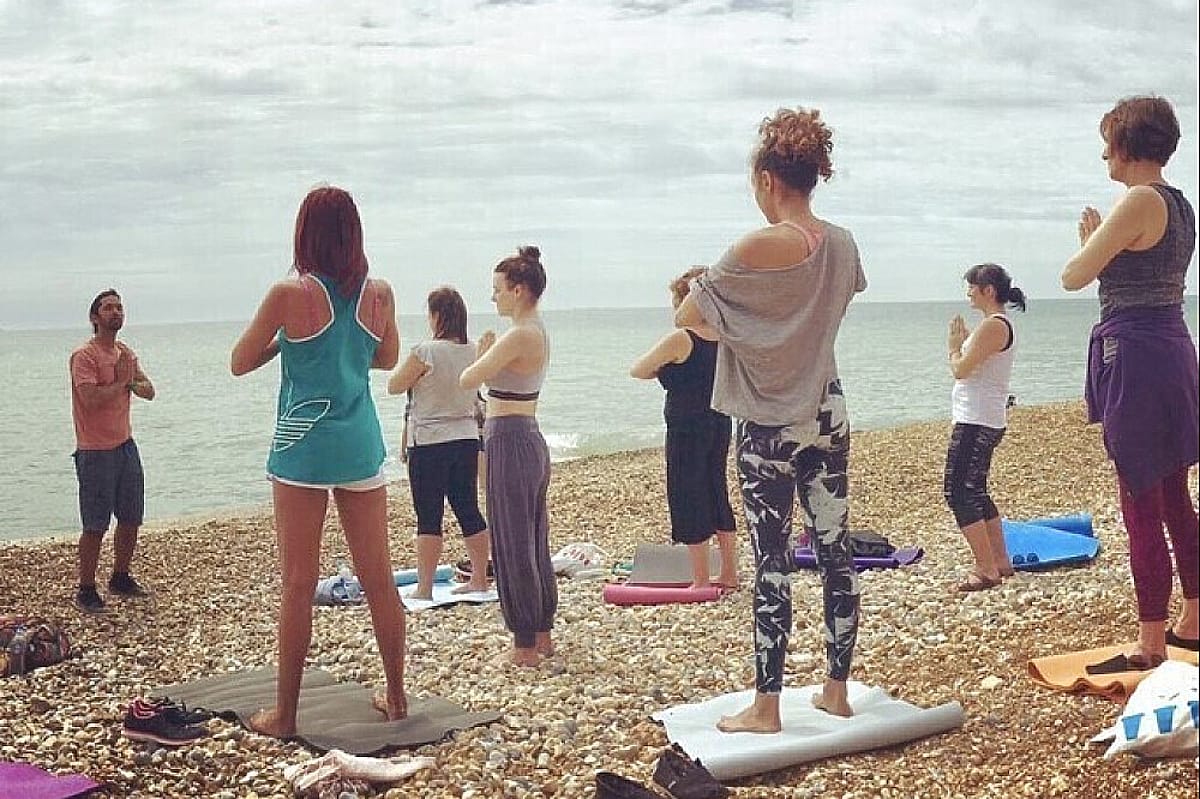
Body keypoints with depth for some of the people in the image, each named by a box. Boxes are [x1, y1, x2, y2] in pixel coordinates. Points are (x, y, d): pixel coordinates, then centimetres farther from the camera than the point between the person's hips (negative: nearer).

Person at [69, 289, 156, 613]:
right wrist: (123, 382, -13)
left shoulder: (126, 353, 12)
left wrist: (130, 381, -14)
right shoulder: (84, 355, -13)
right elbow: (91, 399, -24)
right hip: (95, 453, -8)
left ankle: (120, 578, 30)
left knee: (131, 520, 14)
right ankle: (86, 591, 8)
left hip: (126, 446, 8)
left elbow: (149, 391, 6)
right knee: (95, 527, -3)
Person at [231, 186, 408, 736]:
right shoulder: (380, 294, 0)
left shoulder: (290, 294, -11)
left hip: (302, 447, -4)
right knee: (378, 578, 12)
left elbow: (239, 363, -1)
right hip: (361, 445, 4)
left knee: (298, 585, 2)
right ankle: (396, 698, 23)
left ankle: (284, 715, 10)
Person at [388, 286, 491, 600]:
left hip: (429, 443, -6)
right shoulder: (473, 352, 3)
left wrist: (409, 363, 11)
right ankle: (479, 579, 20)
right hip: (467, 439, 6)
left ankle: (424, 588, 1)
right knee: (468, 510, 13)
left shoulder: (425, 352, -16)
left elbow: (394, 386, -4)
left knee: (428, 518, -2)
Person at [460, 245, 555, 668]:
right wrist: (487, 355, 0)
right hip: (531, 439, 10)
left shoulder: (518, 337, -18)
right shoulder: (538, 332, 13)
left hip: (509, 442, -10)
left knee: (512, 547, -2)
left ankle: (525, 647, 6)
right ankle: (543, 636, 25)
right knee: (535, 543, 16)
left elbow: (468, 379, -18)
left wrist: (482, 355, 2)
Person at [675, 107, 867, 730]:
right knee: (835, 550, 10)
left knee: (772, 560, -2)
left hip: (769, 425, -6)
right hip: (827, 416, 6)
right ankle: (837, 690, 20)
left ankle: (766, 707, 5)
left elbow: (687, 317, -11)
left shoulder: (757, 248, -17)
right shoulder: (842, 244, 3)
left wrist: (685, 299, 13)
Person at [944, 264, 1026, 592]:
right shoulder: (1000, 324, 17)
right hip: (985, 420, 11)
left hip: (976, 422, -11)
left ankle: (986, 570, -10)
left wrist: (954, 346, -1)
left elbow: (960, 370, -18)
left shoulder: (992, 326, -16)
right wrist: (963, 343, 9)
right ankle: (1000, 561, 24)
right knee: (974, 491, 18)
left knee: (958, 492, -10)